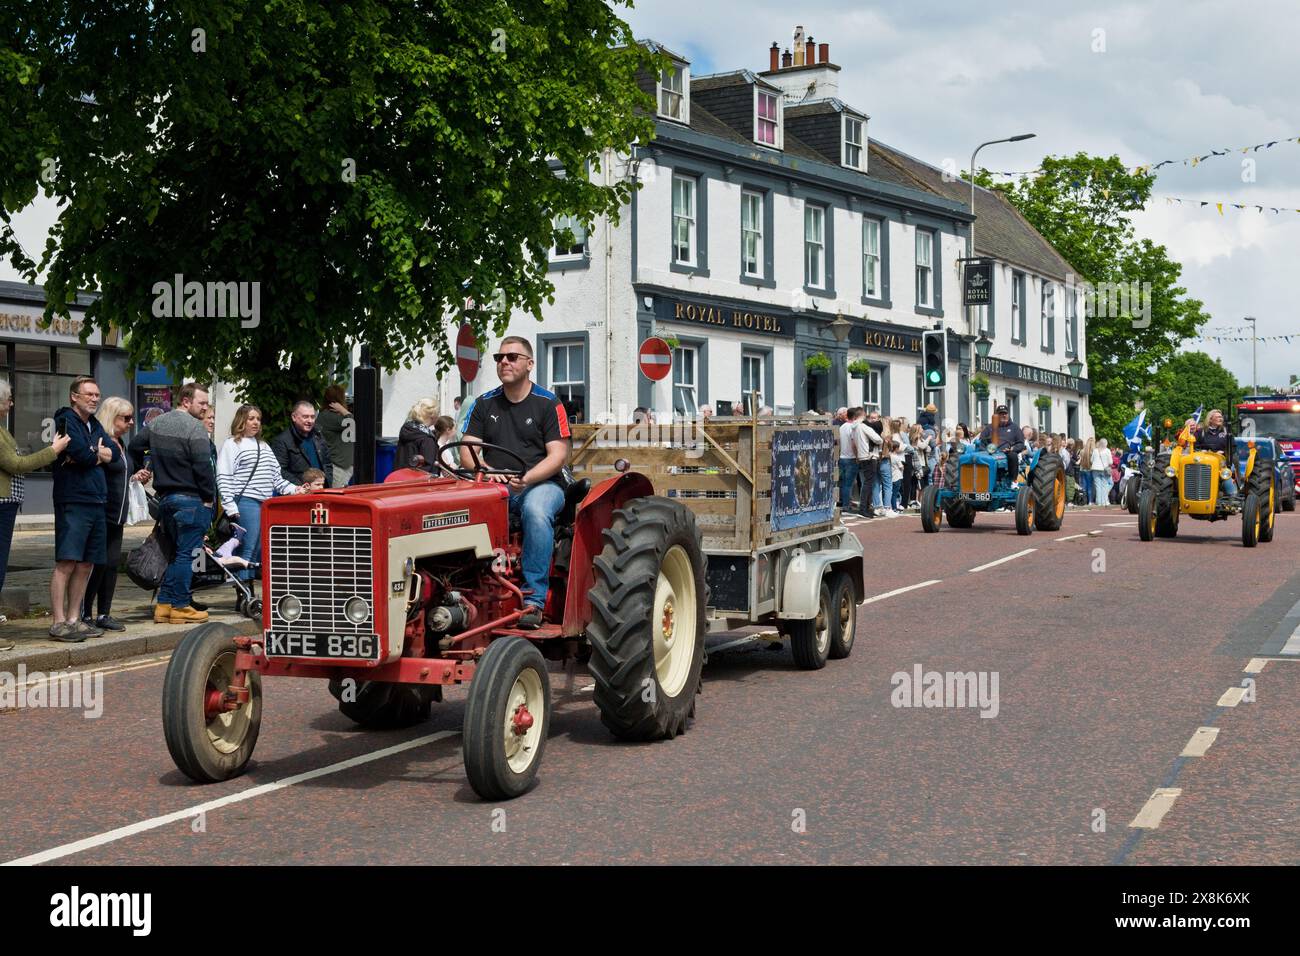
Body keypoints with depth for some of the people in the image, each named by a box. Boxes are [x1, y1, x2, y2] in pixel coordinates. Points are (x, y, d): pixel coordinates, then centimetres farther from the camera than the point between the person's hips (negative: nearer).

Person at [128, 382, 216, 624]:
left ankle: (164, 604, 16)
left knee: (175, 552, 16)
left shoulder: (157, 423, 11)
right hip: (191, 499, -8)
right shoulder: (194, 427, -14)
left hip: (166, 496, 8)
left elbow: (134, 447, 18)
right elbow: (202, 466, -19)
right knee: (186, 554, -2)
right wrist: (209, 497, -10)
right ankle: (180, 607, 1)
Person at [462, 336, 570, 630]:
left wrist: (526, 479, -21)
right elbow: (467, 452, 7)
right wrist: (489, 472, -15)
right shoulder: (485, 404, 15)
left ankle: (534, 598, -36)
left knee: (536, 509, -39)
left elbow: (558, 455, -5)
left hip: (541, 484, -3)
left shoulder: (548, 403, 3)